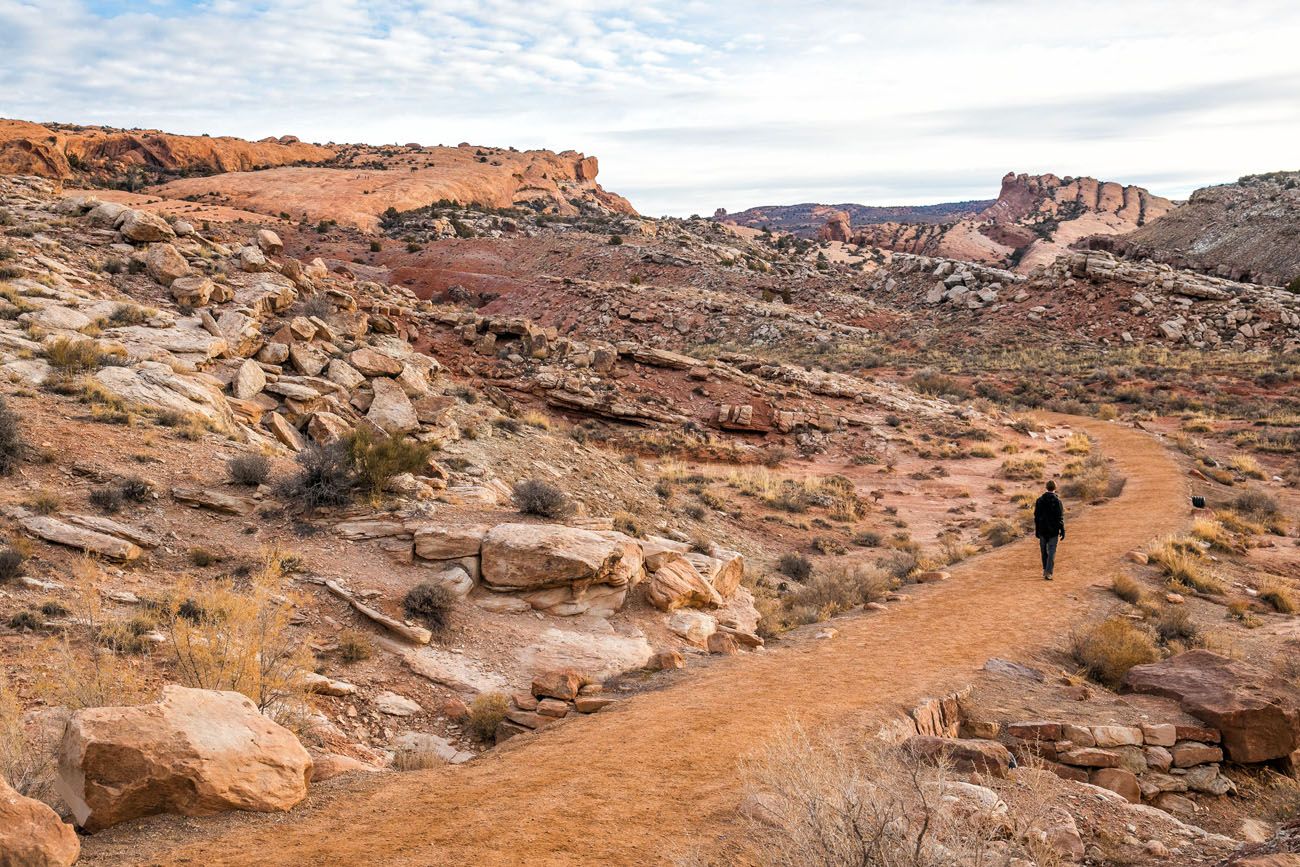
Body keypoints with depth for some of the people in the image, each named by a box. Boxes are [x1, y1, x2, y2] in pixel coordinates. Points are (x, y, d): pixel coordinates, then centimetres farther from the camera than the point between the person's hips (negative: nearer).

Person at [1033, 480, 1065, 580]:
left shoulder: (1040, 500, 2)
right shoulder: (1057, 501, -10)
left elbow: (1036, 516, 6)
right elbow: (1060, 517, -10)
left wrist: (1036, 530, 13)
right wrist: (1062, 531, -5)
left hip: (1042, 530, 3)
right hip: (1053, 530, -3)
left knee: (1044, 551, 16)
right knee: (1052, 551, 0)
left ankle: (1045, 570, 25)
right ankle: (1048, 573, -9)